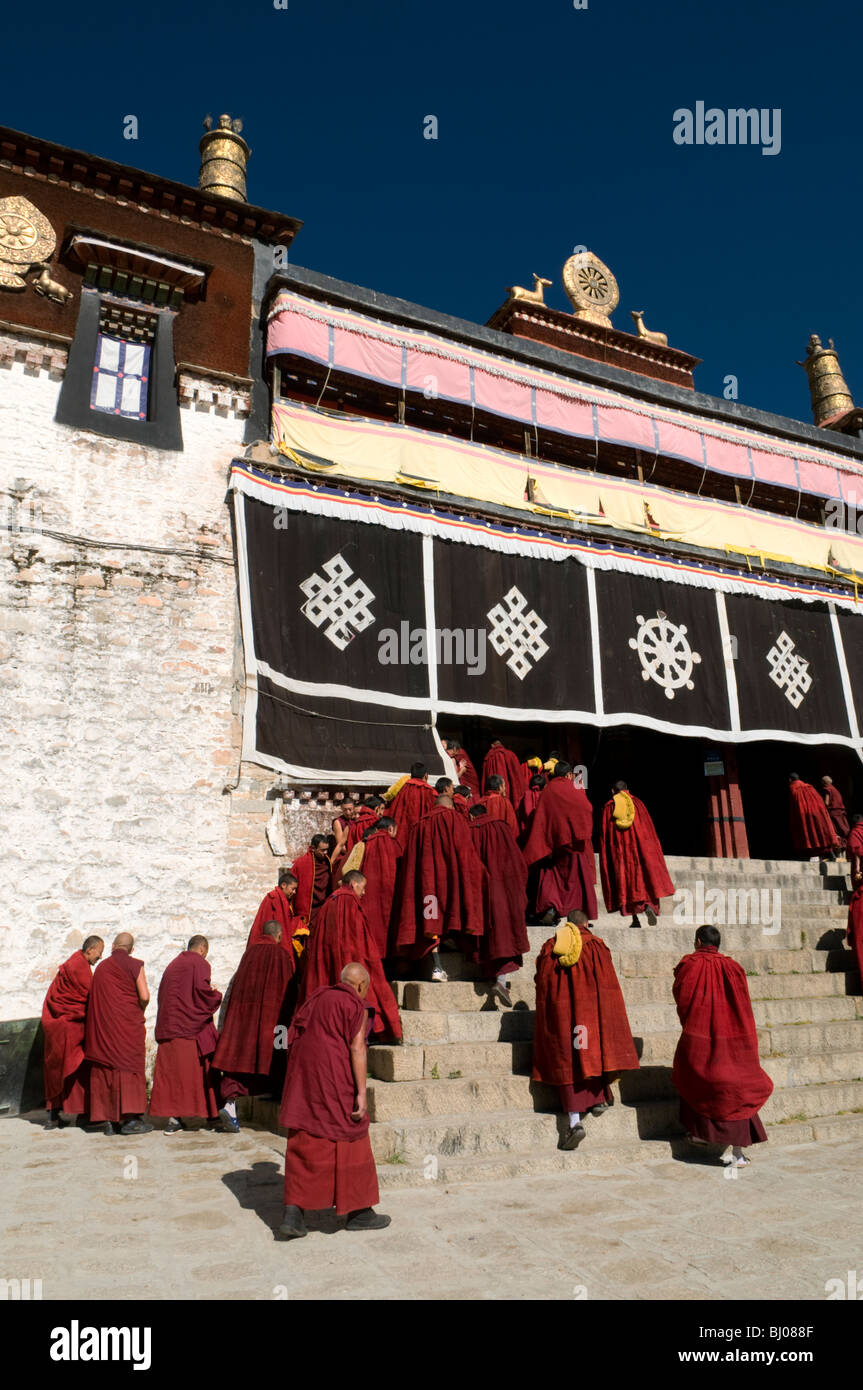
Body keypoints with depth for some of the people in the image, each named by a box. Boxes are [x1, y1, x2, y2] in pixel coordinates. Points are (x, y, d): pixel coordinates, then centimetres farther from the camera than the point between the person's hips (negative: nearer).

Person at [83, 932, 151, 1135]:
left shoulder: (101, 967, 11)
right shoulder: (134, 965, -4)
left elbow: (95, 999, 11)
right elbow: (144, 996, -11)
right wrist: (139, 1011, 9)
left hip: (102, 1025, 4)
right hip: (127, 1024, -4)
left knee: (104, 1068, 8)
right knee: (129, 1067, -1)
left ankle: (107, 1120, 9)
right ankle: (130, 1118, -5)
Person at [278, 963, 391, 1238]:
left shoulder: (315, 998, 15)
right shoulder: (355, 1005, -5)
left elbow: (294, 1041, 15)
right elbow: (357, 1048, -15)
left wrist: (298, 1086, 20)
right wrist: (361, 1093, -16)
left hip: (303, 1080, 6)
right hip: (335, 1083, -6)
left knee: (303, 1144, 10)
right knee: (350, 1142, 8)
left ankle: (292, 1214, 5)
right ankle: (358, 1212, 19)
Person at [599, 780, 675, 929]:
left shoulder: (608, 807, 6)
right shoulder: (637, 803, 7)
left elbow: (604, 834, 4)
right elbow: (649, 828, 4)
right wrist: (652, 849, 8)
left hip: (619, 851, 0)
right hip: (639, 848, 0)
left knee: (626, 879, 4)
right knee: (643, 874, 6)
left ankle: (635, 919, 0)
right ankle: (649, 906, -20)